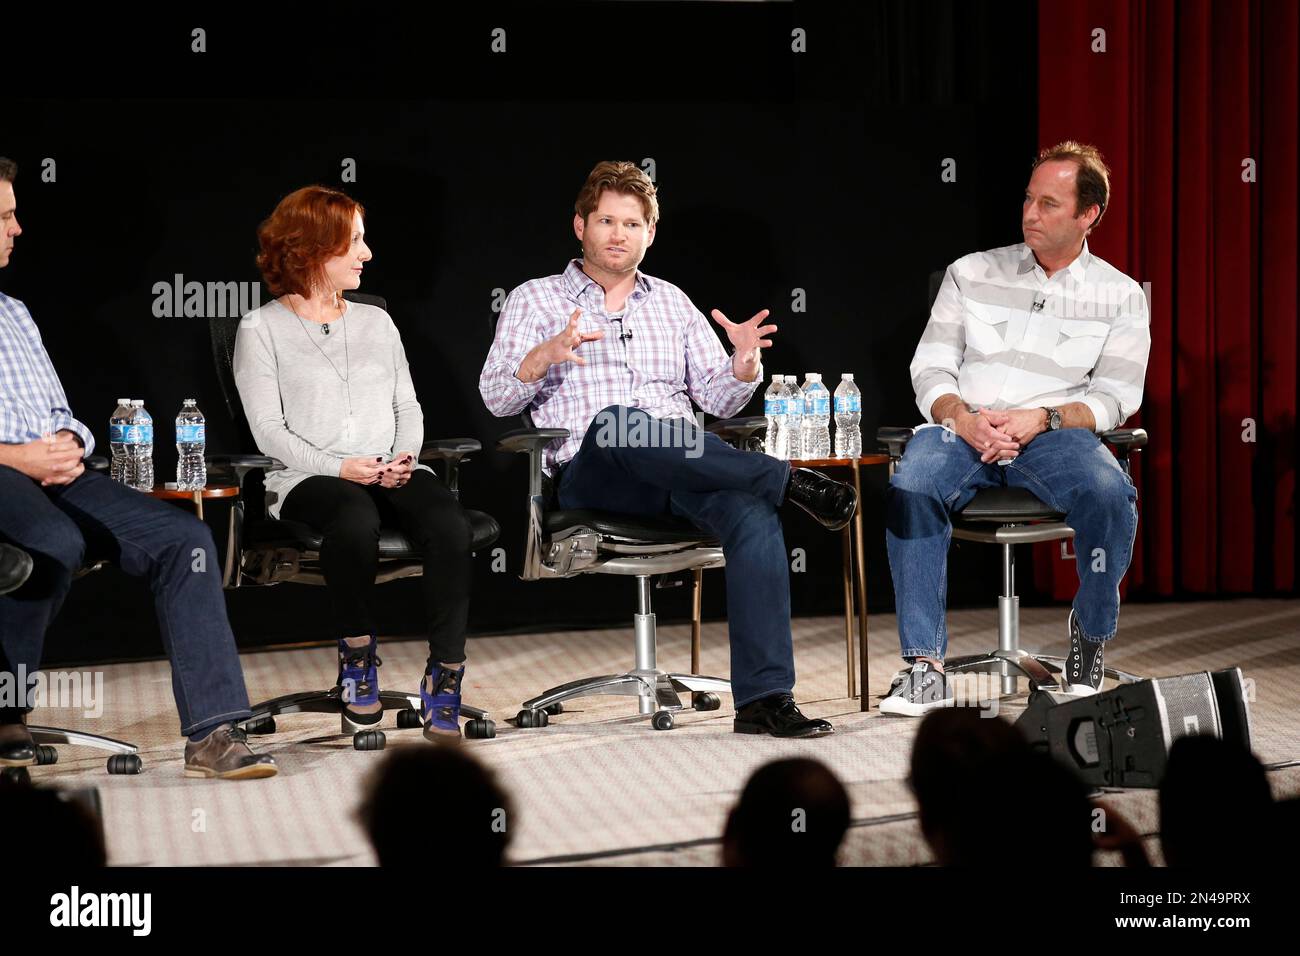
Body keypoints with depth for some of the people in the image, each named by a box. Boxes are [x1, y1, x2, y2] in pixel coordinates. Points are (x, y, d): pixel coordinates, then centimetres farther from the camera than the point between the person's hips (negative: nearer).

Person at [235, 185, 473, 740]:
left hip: (390, 474, 4)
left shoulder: (376, 322, 24)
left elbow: (408, 408, 18)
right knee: (356, 519, -39)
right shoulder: (262, 329, 8)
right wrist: (338, 467, -15)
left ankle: (444, 678, -25)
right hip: (308, 479, -4)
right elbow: (268, 429, -1)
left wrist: (405, 458, -5)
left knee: (450, 525, -30)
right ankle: (358, 660, -17)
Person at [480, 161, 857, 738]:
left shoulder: (672, 302, 25)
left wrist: (744, 365, -3)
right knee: (616, 422, -40)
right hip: (590, 472, -3)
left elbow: (718, 399, 21)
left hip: (686, 471, 3)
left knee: (753, 511, -31)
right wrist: (545, 356, -16)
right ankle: (789, 482, -34)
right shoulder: (533, 301, 15)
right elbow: (496, 397, 5)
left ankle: (764, 698, -37)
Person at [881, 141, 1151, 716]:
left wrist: (1041, 419, -15)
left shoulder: (1119, 296, 10)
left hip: (1055, 433, -1)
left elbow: (1114, 399, 3)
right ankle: (925, 667, -30)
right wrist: (962, 418, -14)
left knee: (1110, 495, -34)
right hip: (962, 427, 1)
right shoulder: (971, 273, 13)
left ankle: (1090, 636, -7)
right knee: (910, 489, -33)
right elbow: (930, 370, 8)